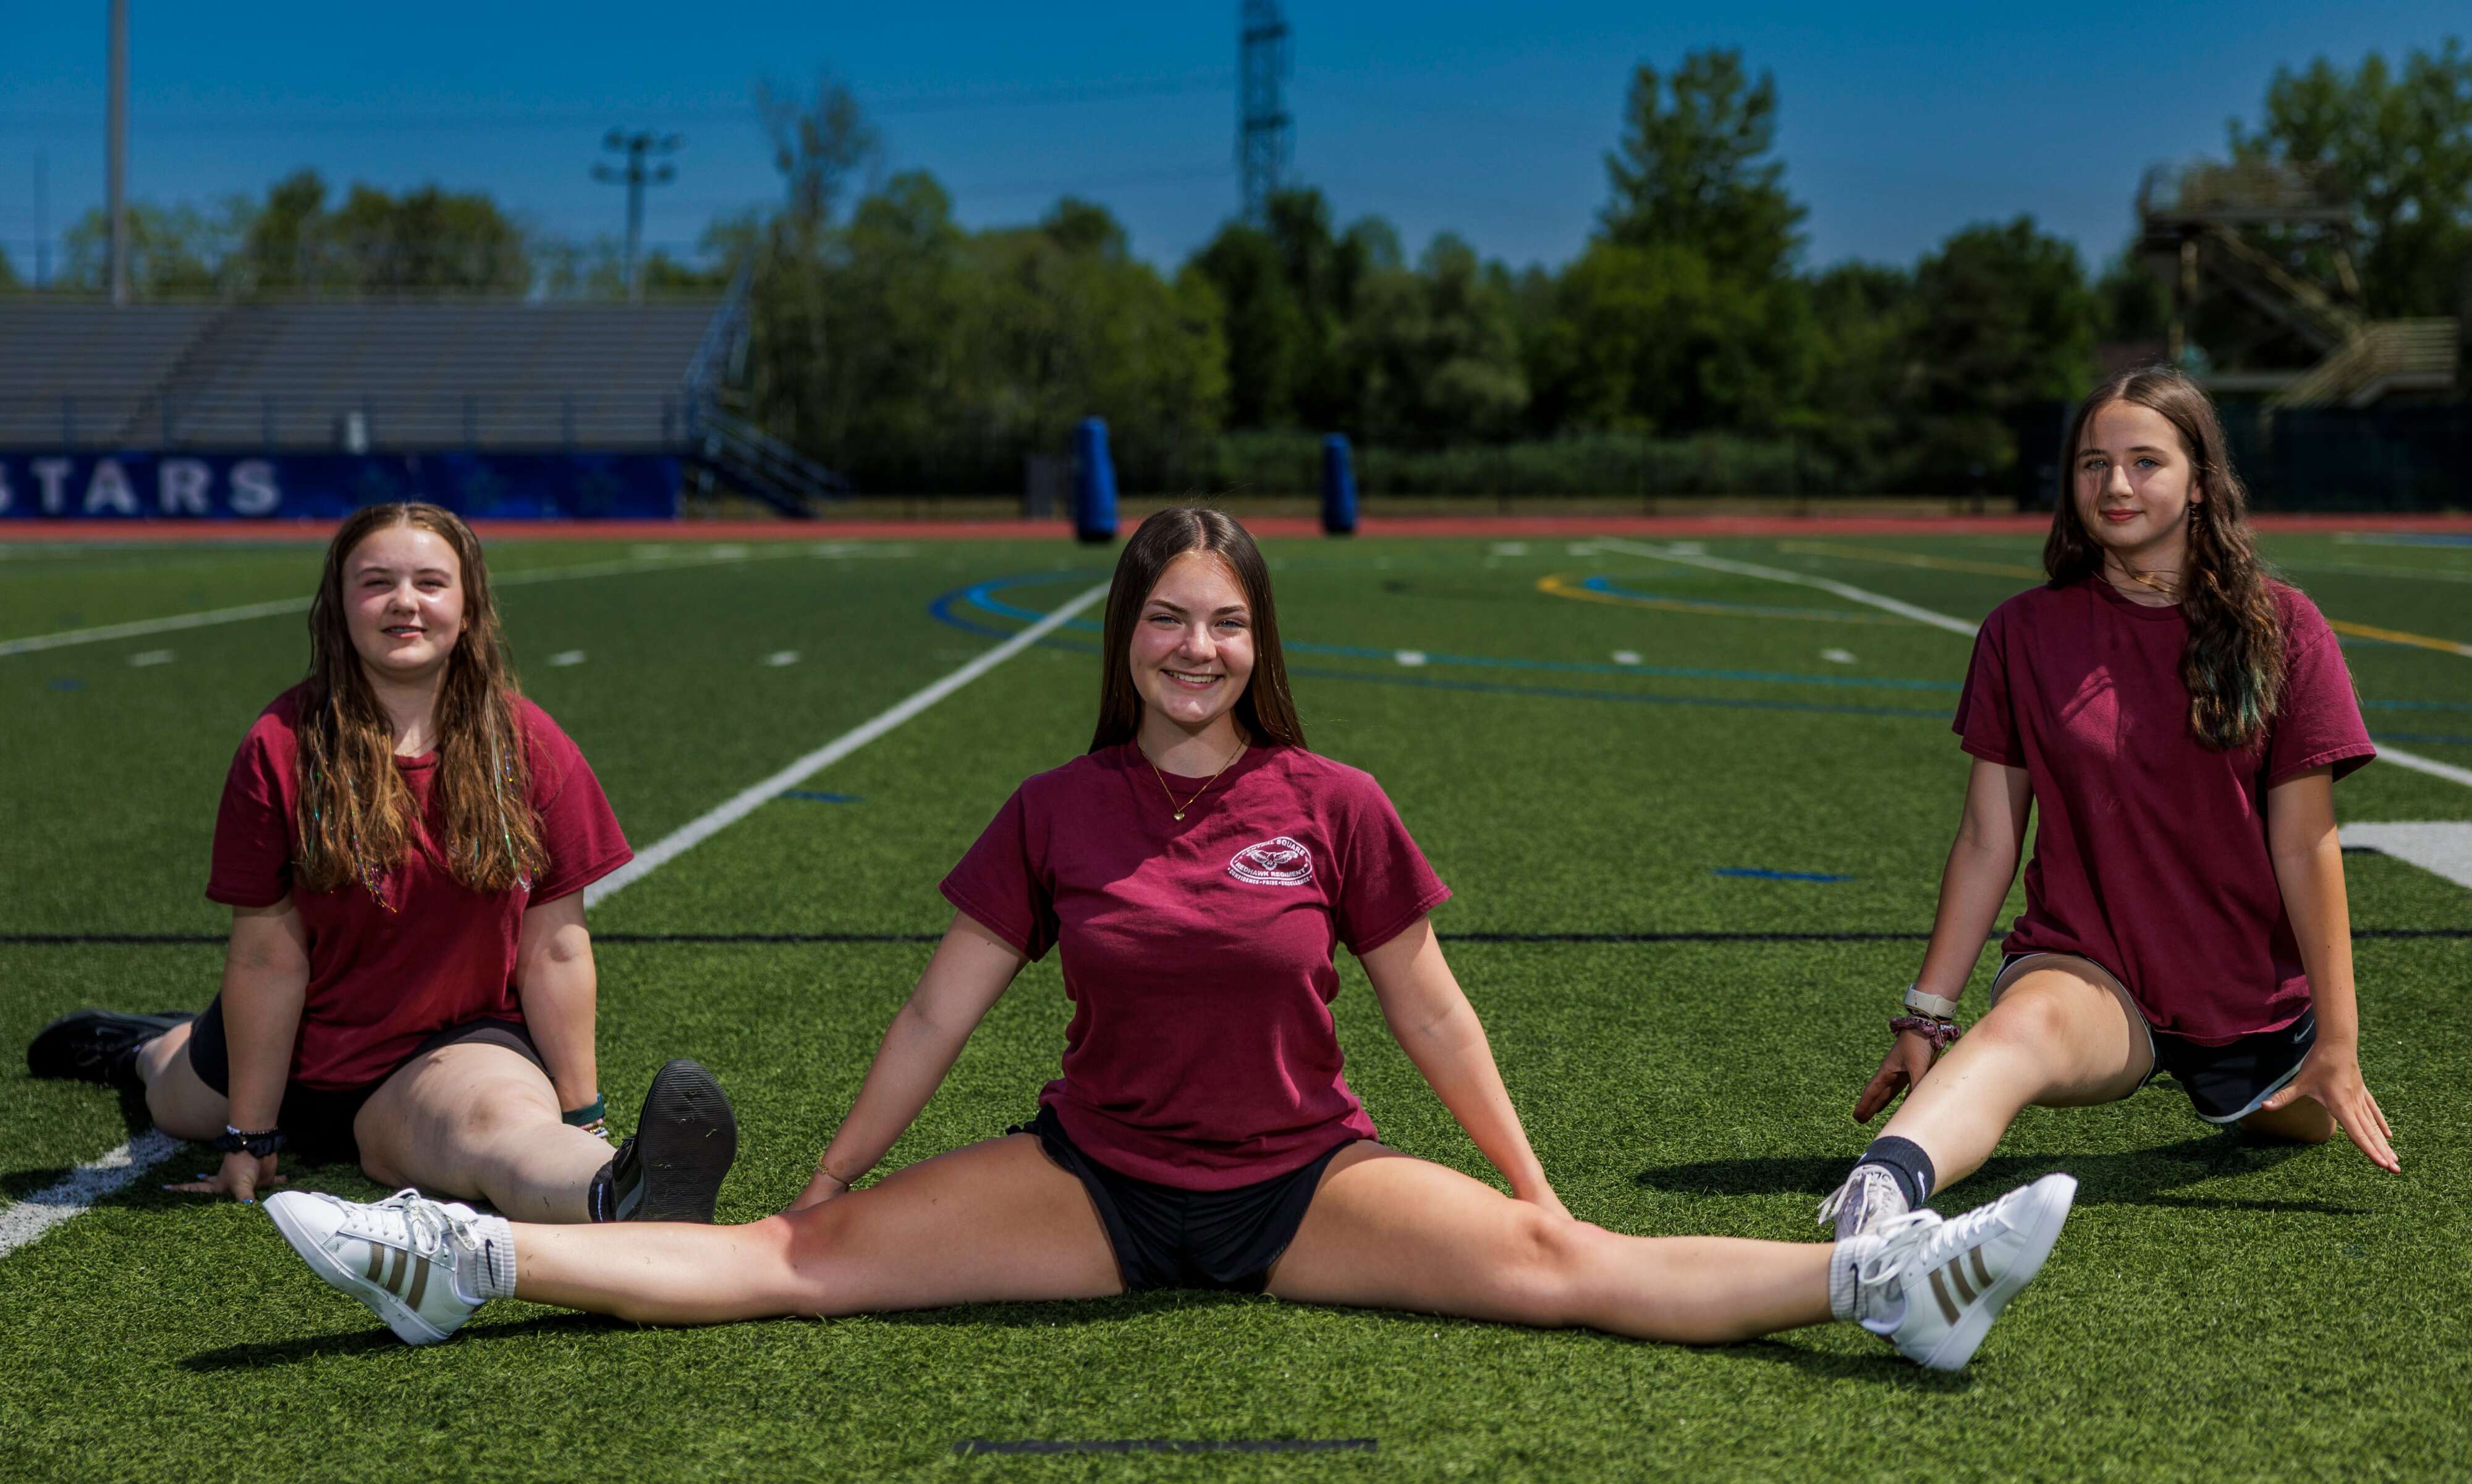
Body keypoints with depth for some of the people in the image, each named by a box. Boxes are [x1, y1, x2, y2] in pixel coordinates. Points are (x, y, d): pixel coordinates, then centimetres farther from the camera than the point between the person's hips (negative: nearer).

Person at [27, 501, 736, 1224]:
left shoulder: (531, 748, -11)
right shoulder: (282, 749, -14)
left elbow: (554, 951, -7)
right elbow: (267, 957, -13)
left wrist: (579, 1114, -6)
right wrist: (249, 1137, -10)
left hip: (457, 1048, -3)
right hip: (304, 1050, 3)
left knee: (499, 1119, -39)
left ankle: (624, 1196, -69)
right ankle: (151, 1048, 66)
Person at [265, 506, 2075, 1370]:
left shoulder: (1336, 806, -3)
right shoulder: (1056, 814, 0)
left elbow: (1430, 1012, 5)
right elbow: (939, 1017, 6)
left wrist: (1530, 1178, 5)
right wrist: (827, 1180, 8)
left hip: (1306, 1183, -1)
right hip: (1094, 1182, 1)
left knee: (1553, 1262, -23)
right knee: (809, 1260, -13)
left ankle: (1879, 1278, -33)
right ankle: (465, 1262, -21)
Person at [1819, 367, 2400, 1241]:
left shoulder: (2282, 632, -5)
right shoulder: (2024, 633, -2)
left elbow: (2304, 846, -6)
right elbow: (1988, 840, 0)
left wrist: (2337, 1038, -7)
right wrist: (1927, 1015, -4)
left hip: (2253, 994, 2)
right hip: (2085, 966, -2)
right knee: (2029, 1023, -34)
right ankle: (1886, 1186, -61)